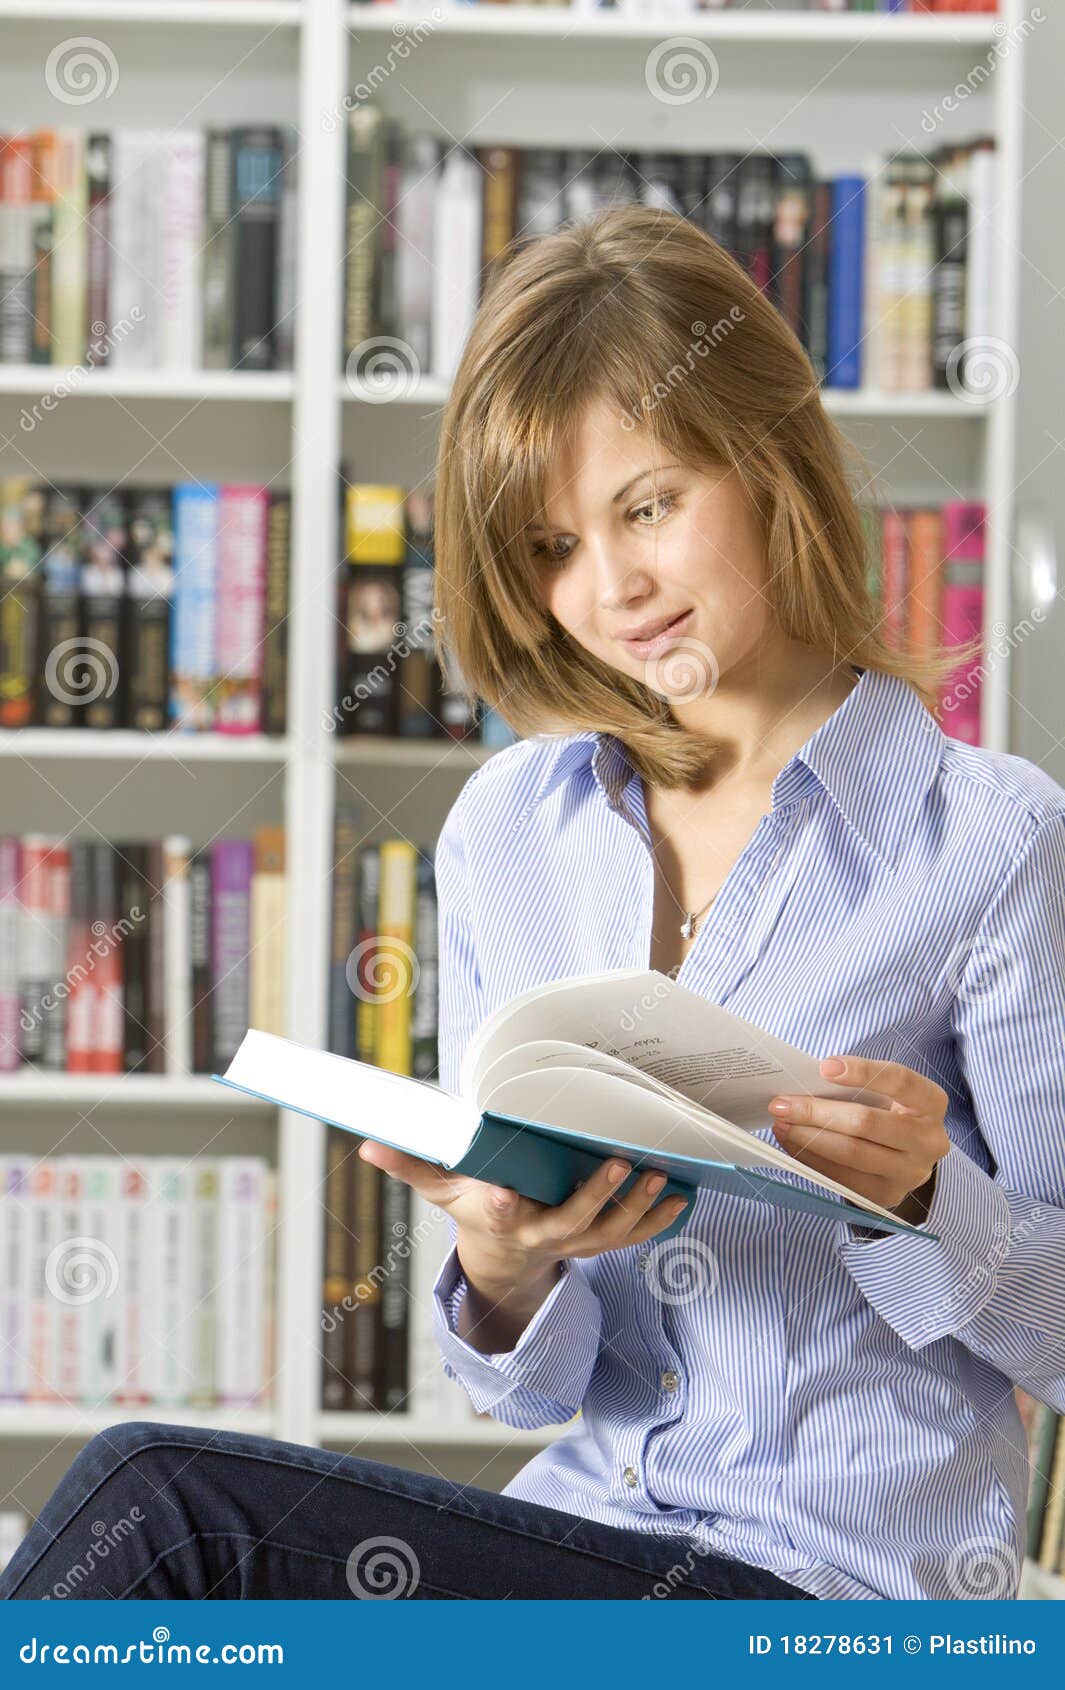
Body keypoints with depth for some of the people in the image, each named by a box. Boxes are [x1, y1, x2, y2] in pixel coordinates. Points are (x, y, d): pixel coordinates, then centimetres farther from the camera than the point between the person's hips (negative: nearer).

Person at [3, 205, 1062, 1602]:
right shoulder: (504, 832, 8)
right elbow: (530, 1389, 9)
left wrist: (925, 1201, -21)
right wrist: (502, 1269, -13)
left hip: (842, 1590, -5)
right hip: (584, 1535, 5)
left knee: (157, 1498, -22)